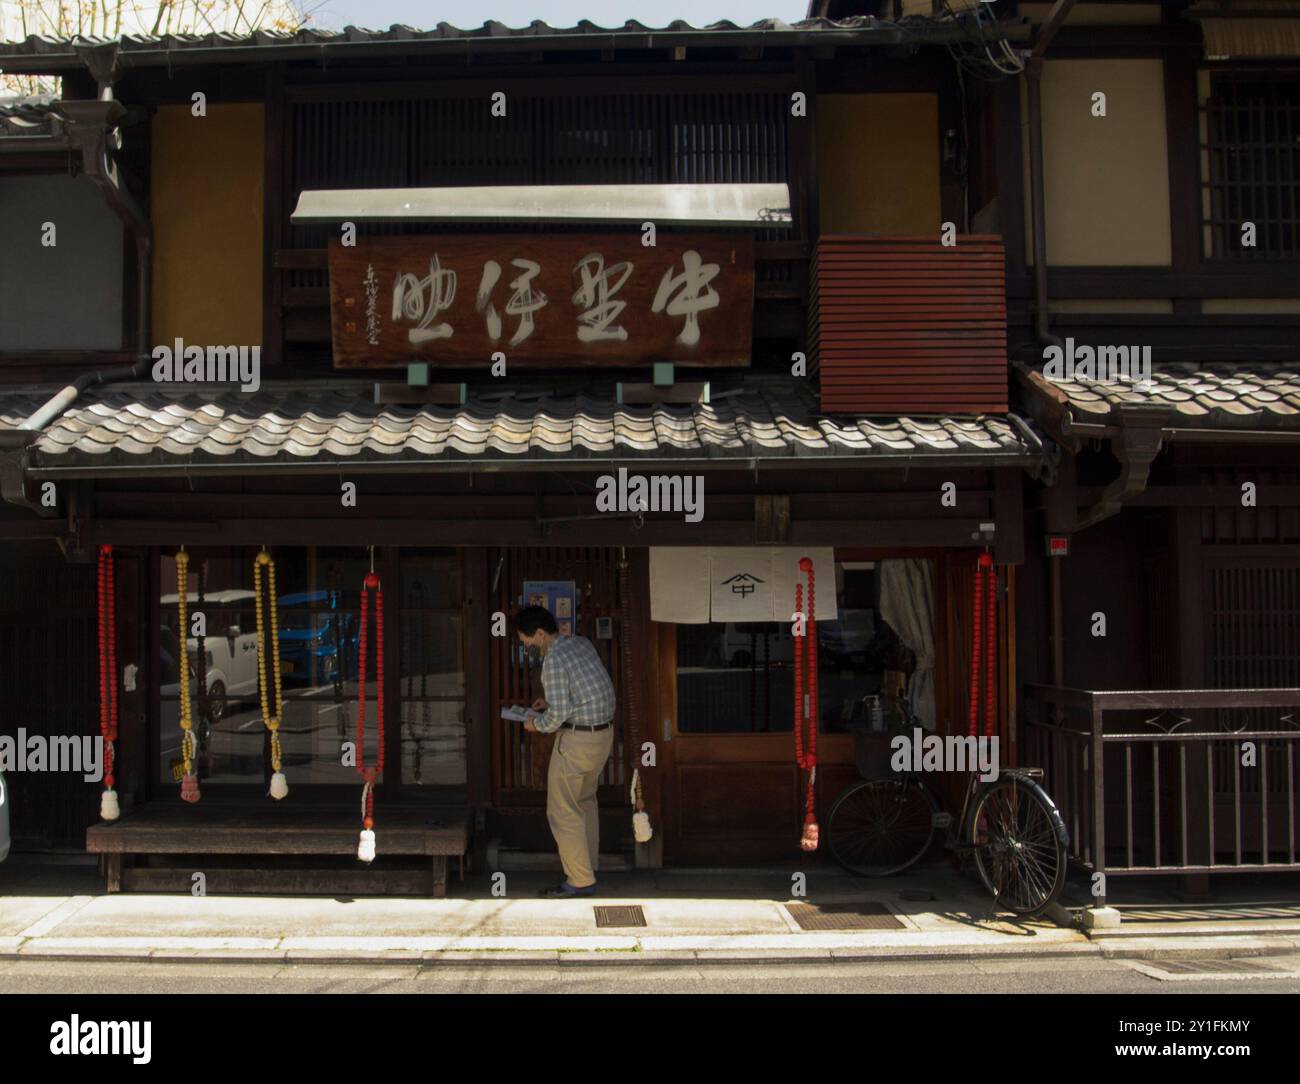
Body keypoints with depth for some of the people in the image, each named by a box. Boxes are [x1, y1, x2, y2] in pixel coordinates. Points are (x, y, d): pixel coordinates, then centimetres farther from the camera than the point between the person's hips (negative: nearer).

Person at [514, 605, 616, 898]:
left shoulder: (554, 659, -20)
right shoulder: (582, 643, 6)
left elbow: (558, 714, -23)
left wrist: (536, 725, -4)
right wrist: (551, 700, 15)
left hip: (577, 739, -9)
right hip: (604, 731, 9)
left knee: (563, 811, 1)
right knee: (586, 801, 22)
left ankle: (580, 880, 5)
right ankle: (588, 867, 30)